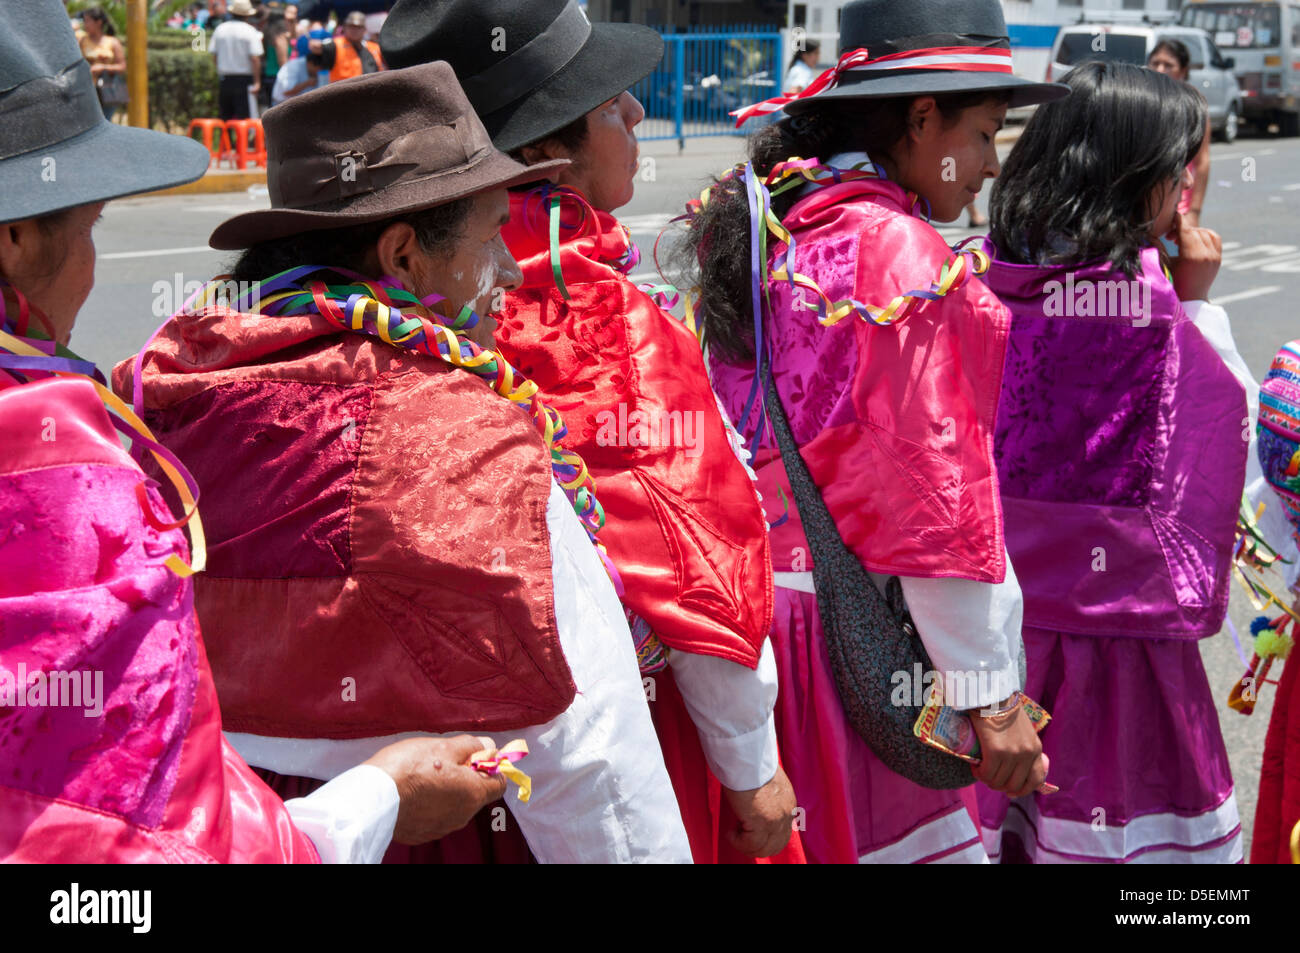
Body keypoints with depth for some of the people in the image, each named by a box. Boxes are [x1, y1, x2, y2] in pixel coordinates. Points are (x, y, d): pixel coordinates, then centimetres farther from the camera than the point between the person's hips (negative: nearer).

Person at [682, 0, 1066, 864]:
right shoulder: (900, 251, -15)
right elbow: (934, 487, -18)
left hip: (743, 593, 8)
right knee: (891, 830, 3)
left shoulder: (752, 231, 10)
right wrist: (991, 694, -13)